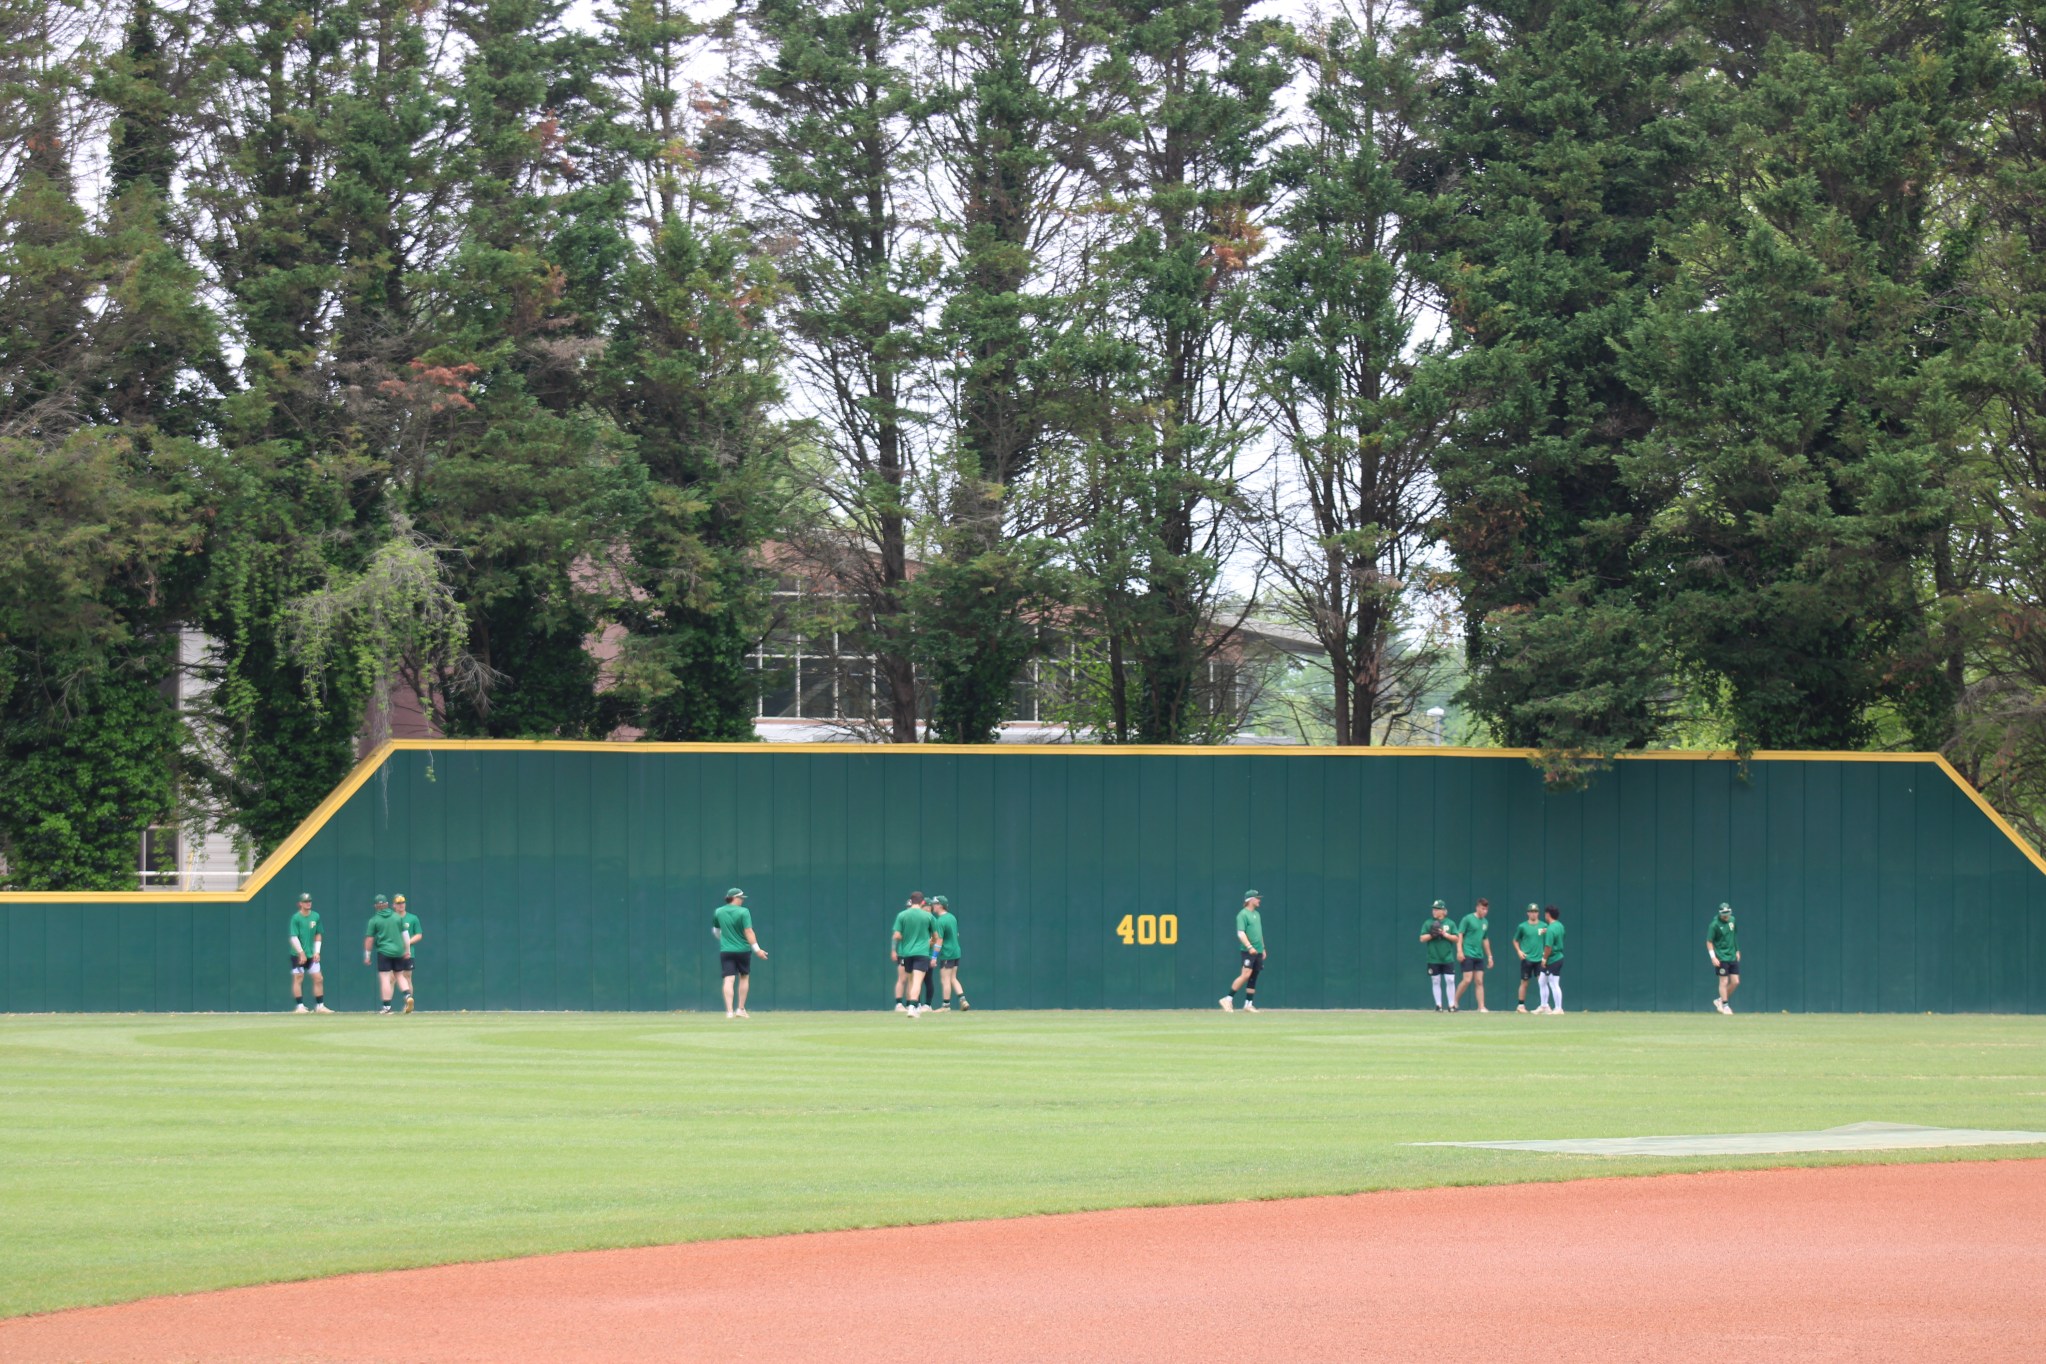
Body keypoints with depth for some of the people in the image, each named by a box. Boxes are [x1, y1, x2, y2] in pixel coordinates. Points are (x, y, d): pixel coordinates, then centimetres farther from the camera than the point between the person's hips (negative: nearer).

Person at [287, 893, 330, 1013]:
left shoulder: (315, 917, 7)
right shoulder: (296, 918, -9)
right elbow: (294, 938, -13)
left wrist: (317, 952, 5)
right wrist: (301, 953, -19)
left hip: (312, 955, 5)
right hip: (297, 954, -5)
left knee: (318, 979, 3)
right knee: (298, 979, -4)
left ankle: (320, 1006, 9)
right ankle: (299, 1006, 0)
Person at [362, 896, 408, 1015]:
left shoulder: (374, 920, -2)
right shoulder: (397, 917, 6)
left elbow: (369, 939, -3)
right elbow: (404, 934, 10)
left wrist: (367, 956, 3)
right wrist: (407, 950, 19)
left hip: (384, 952, -4)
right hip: (398, 951, 4)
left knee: (385, 978, -4)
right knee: (399, 975, 19)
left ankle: (387, 1006, -9)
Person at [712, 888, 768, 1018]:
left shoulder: (718, 912, 5)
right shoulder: (743, 912, -10)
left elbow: (716, 931, 20)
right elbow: (748, 931, -17)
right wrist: (757, 949, -17)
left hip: (725, 950, 2)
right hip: (742, 949, -2)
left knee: (729, 980, -4)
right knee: (744, 977, 17)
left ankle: (729, 1011, -17)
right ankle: (740, 1009, 18)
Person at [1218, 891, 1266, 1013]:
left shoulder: (1257, 914, 18)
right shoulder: (1243, 914, -8)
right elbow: (1240, 933, -17)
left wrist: (1263, 949, 23)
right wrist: (1249, 947, -27)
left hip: (1258, 951, 8)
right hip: (1248, 951, -8)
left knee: (1253, 977, 6)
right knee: (1246, 975, -18)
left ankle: (1248, 1004, 9)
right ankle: (1228, 999, -13)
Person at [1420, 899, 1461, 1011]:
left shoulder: (1450, 923, 4)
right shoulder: (1428, 923, 4)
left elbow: (1456, 938, 1)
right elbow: (1422, 939, -1)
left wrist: (1445, 934, -13)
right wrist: (1432, 935, -16)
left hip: (1448, 959, 0)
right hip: (1433, 959, 0)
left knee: (1450, 981, -4)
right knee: (1435, 981, 3)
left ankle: (1451, 1005, 3)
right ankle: (1439, 1005, 10)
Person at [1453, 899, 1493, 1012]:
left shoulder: (1485, 922, 14)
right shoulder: (1468, 919, -5)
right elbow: (1460, 935, -8)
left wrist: (1489, 956, 21)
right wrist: (1459, 951, -18)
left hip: (1479, 956, 6)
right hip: (1468, 955, -6)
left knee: (1480, 981, 1)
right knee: (1467, 979, -11)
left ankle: (1481, 1007, 0)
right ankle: (1455, 1001, 6)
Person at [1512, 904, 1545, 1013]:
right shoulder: (1522, 927, 2)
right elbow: (1515, 940, 11)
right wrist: (1519, 951, -4)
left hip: (1540, 959, 1)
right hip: (1527, 959, -1)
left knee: (1542, 982, -7)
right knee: (1524, 982, 3)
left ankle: (1543, 1005, -2)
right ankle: (1521, 1005, 12)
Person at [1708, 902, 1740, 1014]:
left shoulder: (1732, 920, 5)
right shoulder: (1715, 924, -13)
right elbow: (1709, 942, -11)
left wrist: (1737, 951, 18)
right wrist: (1713, 957, -17)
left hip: (1733, 957, 6)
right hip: (1721, 958, -6)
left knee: (1735, 982, 4)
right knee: (1724, 982, -4)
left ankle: (1720, 1001, 20)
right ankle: (1725, 1005, 7)